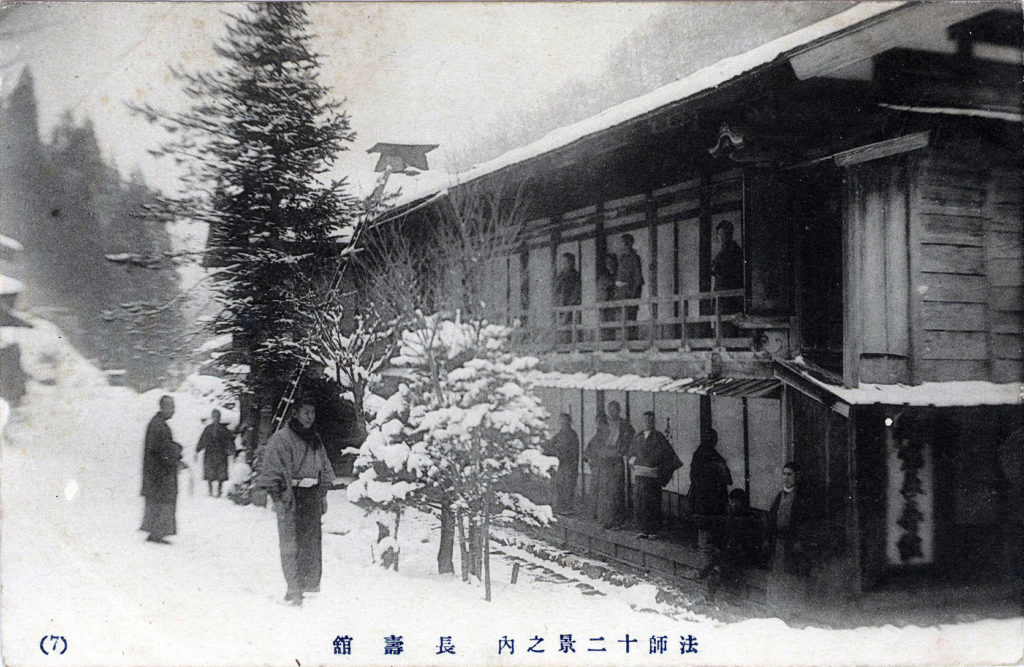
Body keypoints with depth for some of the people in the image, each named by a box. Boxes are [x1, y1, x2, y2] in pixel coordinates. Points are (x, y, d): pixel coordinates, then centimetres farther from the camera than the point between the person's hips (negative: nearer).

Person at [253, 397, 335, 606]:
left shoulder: (315, 440, 15)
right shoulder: (281, 439, -7)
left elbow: (324, 467, 23)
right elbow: (271, 466, -14)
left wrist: (323, 495, 21)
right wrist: (262, 489, -24)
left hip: (312, 496, 6)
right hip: (289, 495, -6)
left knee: (312, 539, 9)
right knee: (291, 543, -6)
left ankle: (311, 583, 21)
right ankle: (294, 590, -2)